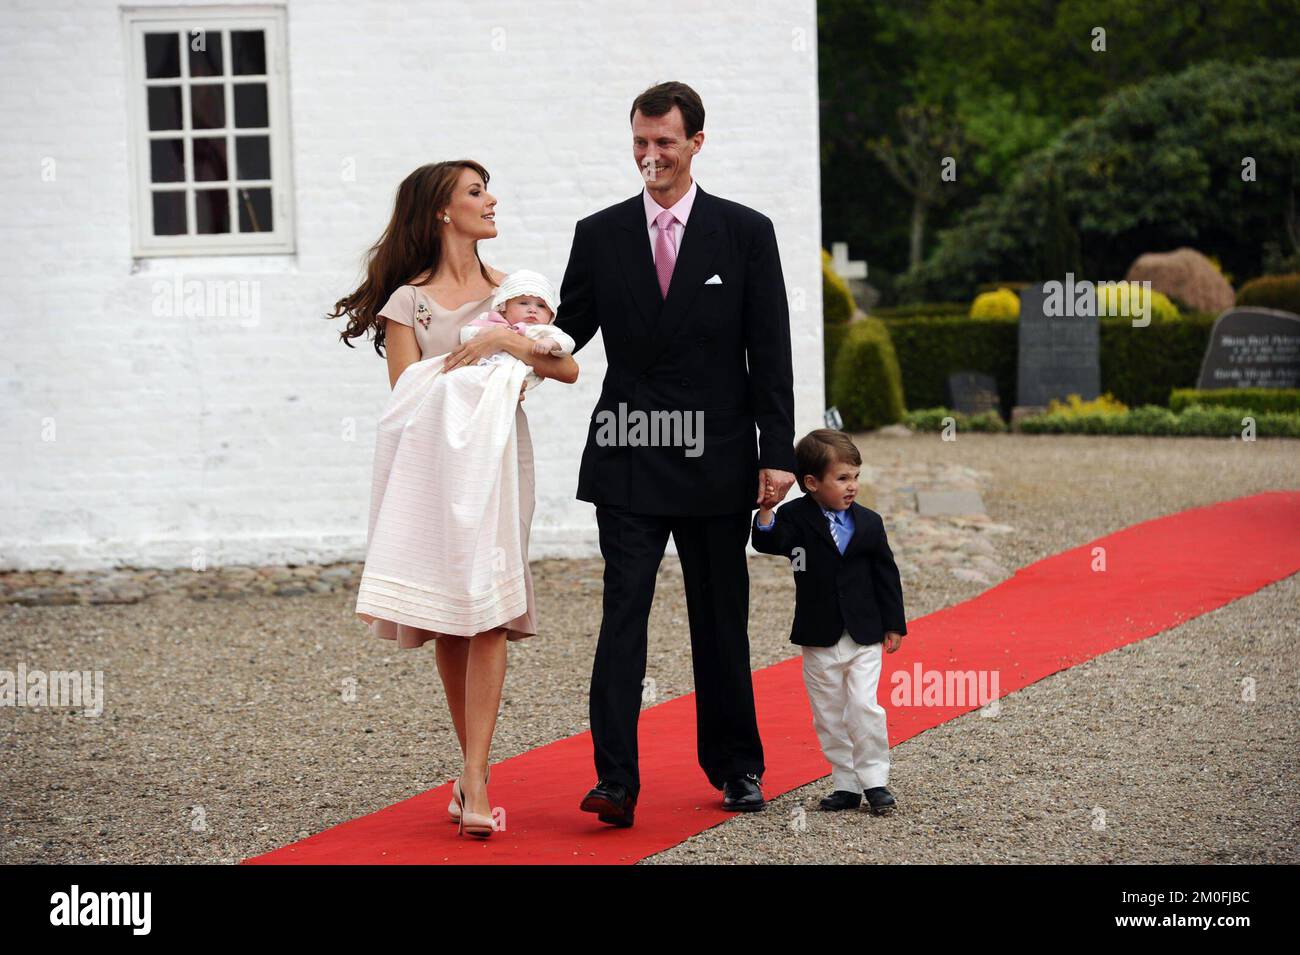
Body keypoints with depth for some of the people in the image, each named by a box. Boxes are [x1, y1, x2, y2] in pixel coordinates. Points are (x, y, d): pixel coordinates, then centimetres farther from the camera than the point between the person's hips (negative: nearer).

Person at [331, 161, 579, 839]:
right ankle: (473, 766, 14)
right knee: (445, 617, 2)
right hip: (433, 463, -1)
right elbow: (406, 394, -1)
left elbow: (567, 368, 6)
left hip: (498, 459, 1)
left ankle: (474, 781, -15)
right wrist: (481, 374, -11)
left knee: (489, 609, -11)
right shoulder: (407, 299, 5)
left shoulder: (510, 288, 13)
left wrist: (508, 340, -9)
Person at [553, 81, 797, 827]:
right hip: (628, 462, 0)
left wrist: (777, 453, -7)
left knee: (721, 622, 10)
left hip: (716, 462, 0)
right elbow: (569, 331, 9)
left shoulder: (746, 232, 1)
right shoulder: (599, 235, 5)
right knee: (623, 614, -8)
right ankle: (616, 781, -11)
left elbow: (770, 354, -1)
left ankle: (736, 766, 25)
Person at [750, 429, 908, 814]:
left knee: (865, 708, -9)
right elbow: (770, 543, -22)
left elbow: (886, 575, 6)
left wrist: (893, 625, 6)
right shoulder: (796, 518, -5)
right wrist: (766, 512, -40)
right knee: (829, 715, 6)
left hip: (864, 636, 0)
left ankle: (874, 780, 2)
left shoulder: (869, 523, 1)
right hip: (819, 639, 0)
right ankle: (845, 785, 16)